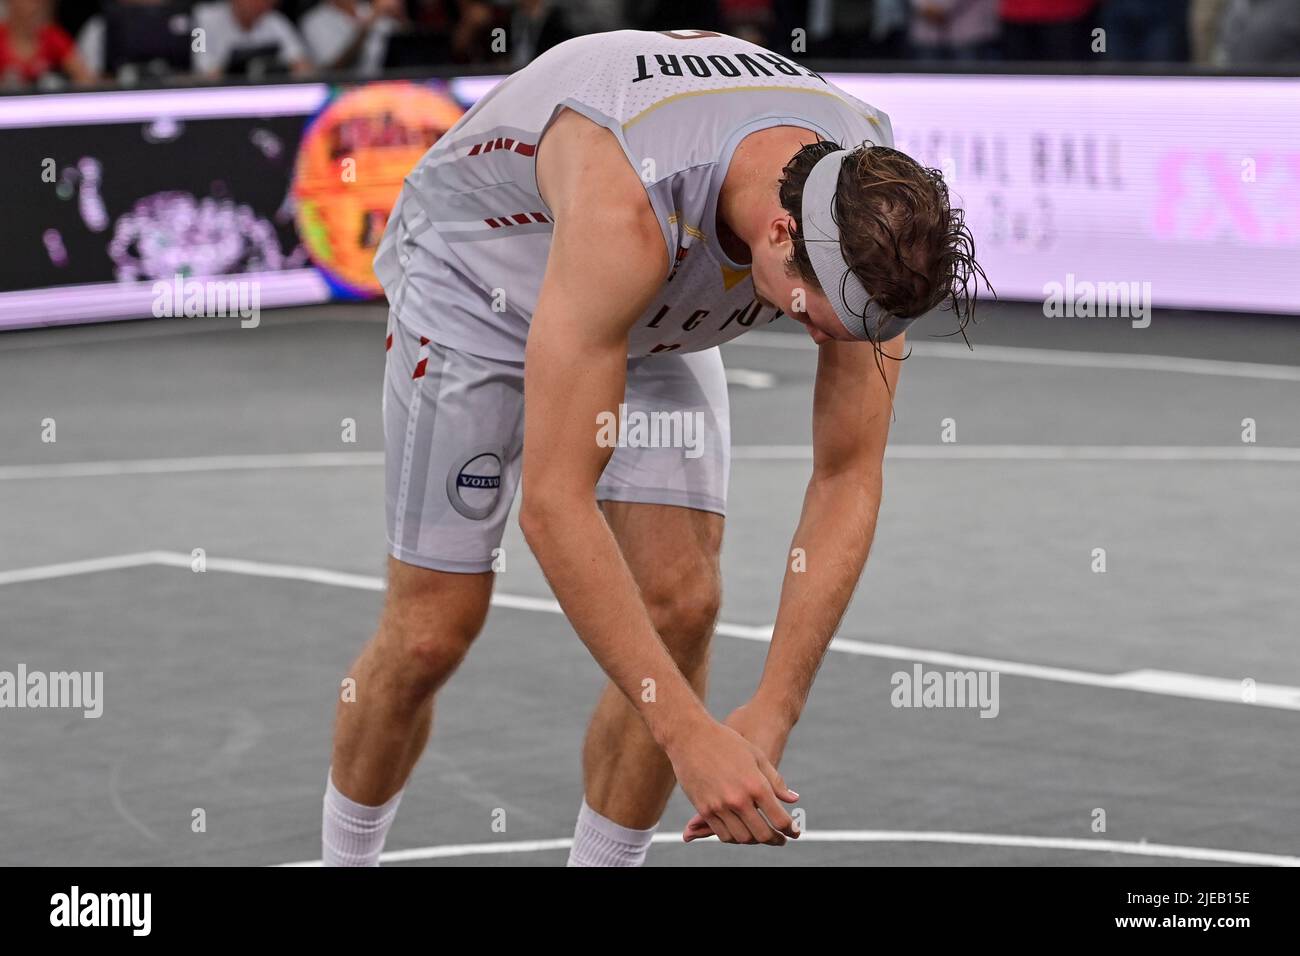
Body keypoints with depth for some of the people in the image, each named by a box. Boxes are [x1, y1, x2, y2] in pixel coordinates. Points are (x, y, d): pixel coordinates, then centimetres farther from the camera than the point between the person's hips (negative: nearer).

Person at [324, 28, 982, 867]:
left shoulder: (876, 210, -28)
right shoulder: (629, 208, -45)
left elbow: (850, 479, -19)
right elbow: (553, 502, -44)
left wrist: (770, 718, -26)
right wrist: (691, 734, -44)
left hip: (657, 320, 5)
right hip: (478, 273, -5)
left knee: (681, 604, -11)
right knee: (433, 632, -6)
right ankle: (345, 857, 21)